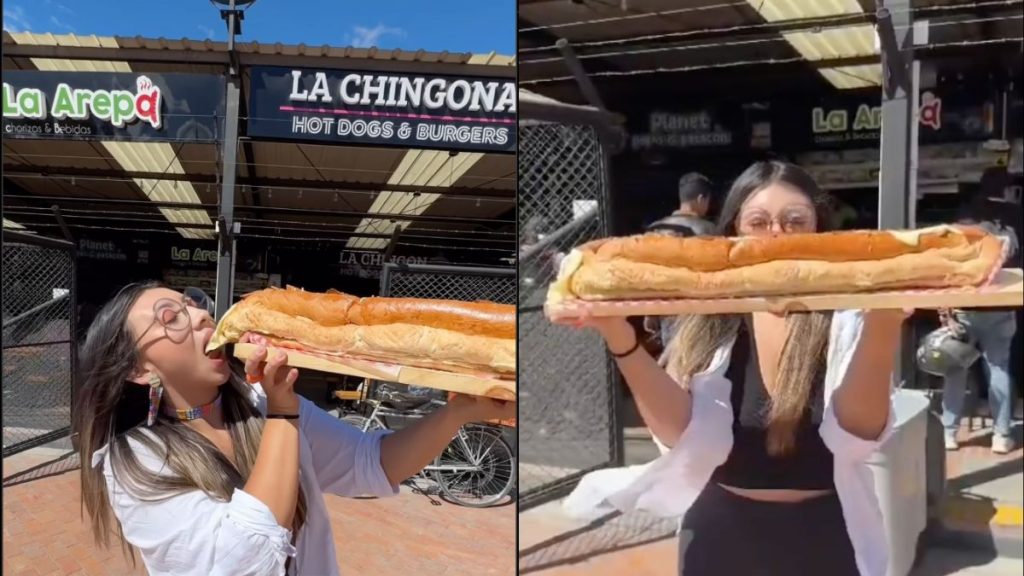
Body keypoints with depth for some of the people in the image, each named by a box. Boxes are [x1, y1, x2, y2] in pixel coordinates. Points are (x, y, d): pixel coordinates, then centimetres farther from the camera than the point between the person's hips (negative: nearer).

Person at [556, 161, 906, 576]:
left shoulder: (844, 321, -9)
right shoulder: (708, 323, -4)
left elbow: (859, 434, -24)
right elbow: (686, 433, -20)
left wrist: (882, 325, -39)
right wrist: (618, 335, -34)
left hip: (824, 540, -1)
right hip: (721, 537, 1)